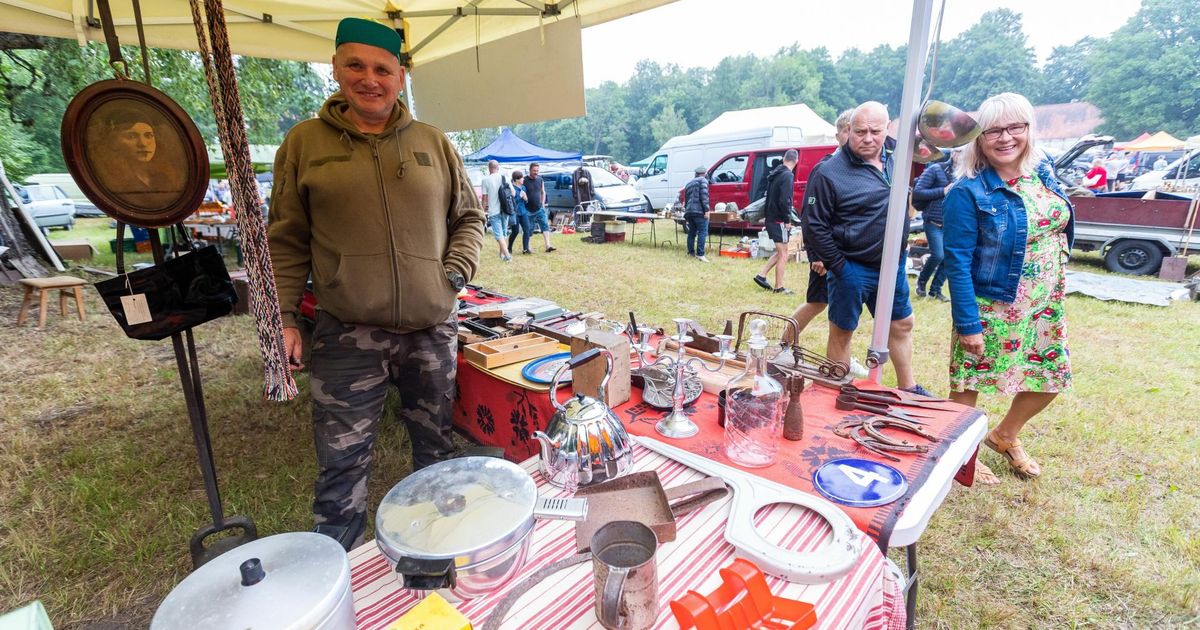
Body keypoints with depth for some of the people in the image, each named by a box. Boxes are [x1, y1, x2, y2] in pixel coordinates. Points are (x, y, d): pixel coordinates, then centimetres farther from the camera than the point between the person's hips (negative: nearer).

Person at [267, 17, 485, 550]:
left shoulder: (433, 143, 7)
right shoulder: (304, 143, 4)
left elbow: (469, 216, 13)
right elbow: (286, 242, 5)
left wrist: (457, 269, -3)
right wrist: (281, 317, -2)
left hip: (433, 329, 2)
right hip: (347, 335, -2)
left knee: (436, 448, 16)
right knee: (341, 464, 6)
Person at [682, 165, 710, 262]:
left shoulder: (688, 184, 25)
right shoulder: (703, 180, 2)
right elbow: (704, 195, -12)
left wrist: (686, 211, 35)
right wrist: (706, 210, -16)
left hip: (689, 211, 8)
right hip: (699, 211, -8)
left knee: (691, 232, 17)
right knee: (702, 232, -10)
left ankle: (691, 252, 22)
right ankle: (700, 254, -18)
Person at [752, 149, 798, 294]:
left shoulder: (775, 174, 13)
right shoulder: (788, 176, -15)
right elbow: (784, 200, -23)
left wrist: (768, 214, 17)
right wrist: (787, 219, -13)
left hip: (771, 218, 9)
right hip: (779, 220, -9)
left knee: (780, 252, 18)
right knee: (783, 254, -1)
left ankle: (761, 276, 15)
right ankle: (779, 287, 3)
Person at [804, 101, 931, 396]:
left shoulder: (896, 153, 2)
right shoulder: (830, 172, -15)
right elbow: (815, 225, -15)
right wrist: (837, 266, -14)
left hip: (893, 264, 7)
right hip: (852, 269, -7)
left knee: (902, 325, 19)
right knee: (841, 332, 6)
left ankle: (908, 387, 39)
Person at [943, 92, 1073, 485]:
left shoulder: (1042, 170, 3)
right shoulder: (969, 191, -18)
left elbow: (1061, 225, 17)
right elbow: (957, 261, -20)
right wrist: (967, 323, -21)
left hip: (1046, 306, 7)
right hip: (990, 309, -7)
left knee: (1051, 379, 17)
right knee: (968, 384, 5)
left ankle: (1005, 436, 41)